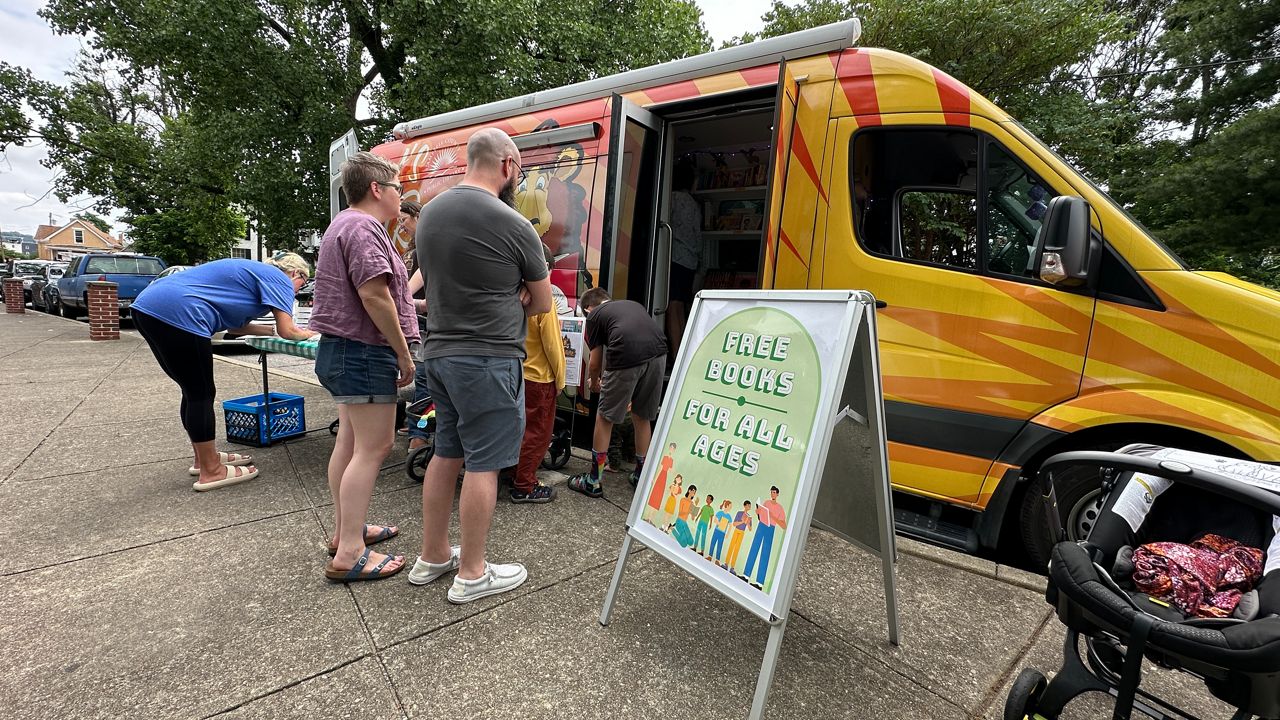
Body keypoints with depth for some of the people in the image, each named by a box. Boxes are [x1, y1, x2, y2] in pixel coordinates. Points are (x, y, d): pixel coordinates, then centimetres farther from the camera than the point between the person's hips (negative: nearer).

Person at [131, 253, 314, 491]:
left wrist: (272, 329, 25)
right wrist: (308, 334, 11)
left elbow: (236, 326, 26)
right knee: (201, 394, -1)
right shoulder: (278, 278, -1)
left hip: (147, 307, 10)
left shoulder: (252, 270, 26)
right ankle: (210, 472, 8)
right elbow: (287, 332, -8)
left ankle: (206, 457, 30)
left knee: (194, 391, 18)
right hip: (177, 314, -10)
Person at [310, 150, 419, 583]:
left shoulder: (346, 224, 20)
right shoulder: (363, 227, -15)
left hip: (342, 350, 11)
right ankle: (349, 555, -1)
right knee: (373, 447, -7)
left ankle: (345, 530, 28)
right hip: (364, 353, -11)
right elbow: (373, 294, -24)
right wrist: (403, 353, -19)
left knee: (350, 441, 16)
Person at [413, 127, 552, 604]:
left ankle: (432, 557, 32)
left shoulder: (430, 211, 9)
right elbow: (542, 303, -1)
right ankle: (472, 575, 18)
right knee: (482, 465, 3)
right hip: (488, 359, -8)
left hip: (438, 351, 8)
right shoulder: (513, 225, -13)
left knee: (445, 455, 17)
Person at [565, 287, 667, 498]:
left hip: (627, 357, -5)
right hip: (658, 354, 5)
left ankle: (593, 481, 24)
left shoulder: (594, 316, 19)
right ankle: (641, 475, 37)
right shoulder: (633, 304, 33)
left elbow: (595, 363, 20)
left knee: (605, 419, 13)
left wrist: (593, 383, 43)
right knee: (642, 418, 23)